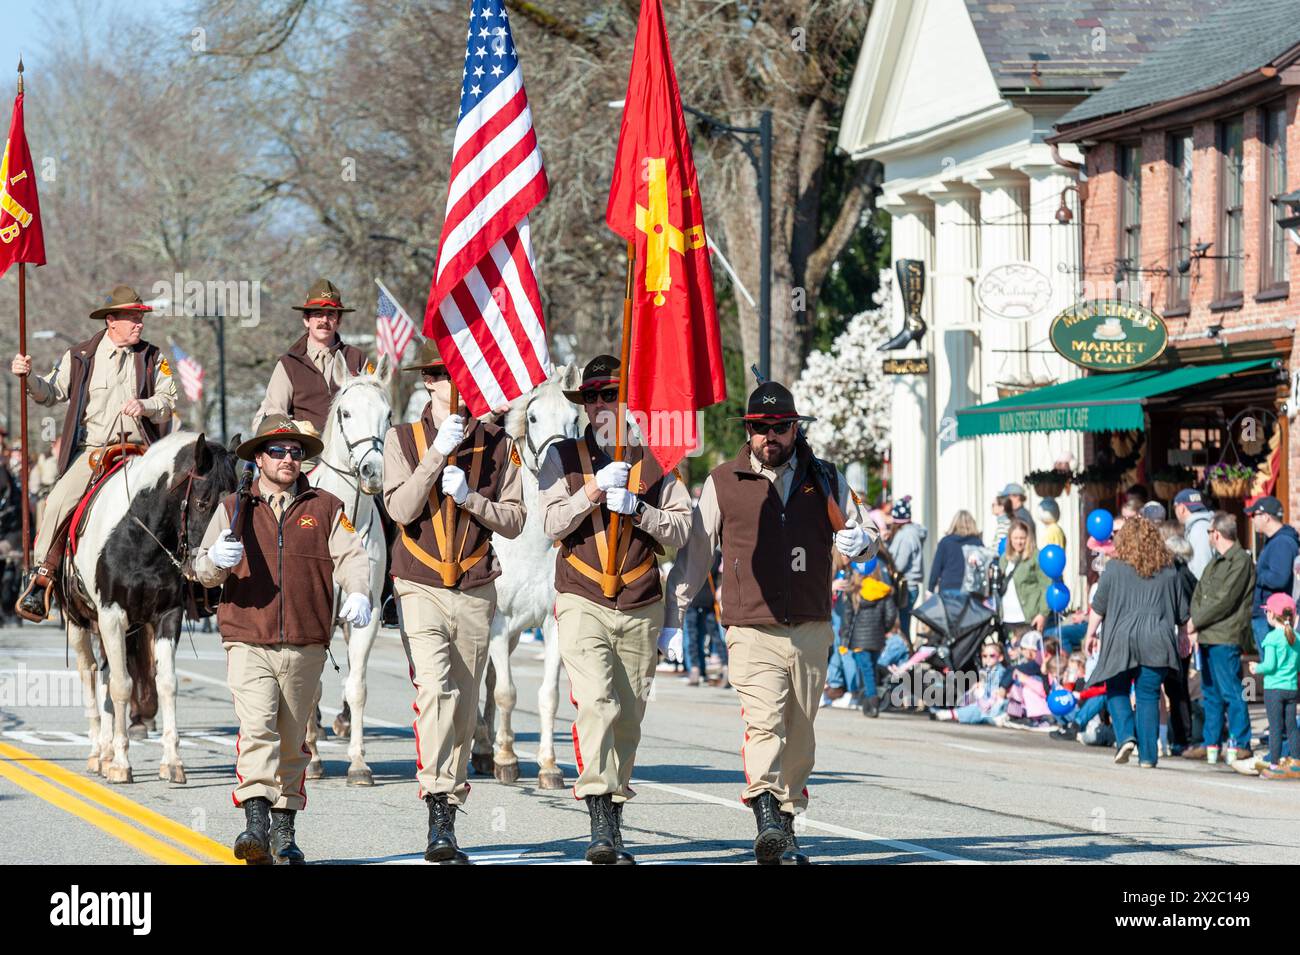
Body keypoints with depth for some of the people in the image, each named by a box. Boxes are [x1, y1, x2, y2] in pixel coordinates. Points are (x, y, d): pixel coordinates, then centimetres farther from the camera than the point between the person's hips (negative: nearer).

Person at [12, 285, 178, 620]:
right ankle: (41, 578, -15)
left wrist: (146, 406, -15)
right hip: (91, 451, -1)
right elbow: (51, 393, 10)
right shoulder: (81, 357, 10)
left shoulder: (153, 359, 12)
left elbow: (169, 400, 6)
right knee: (58, 501, -23)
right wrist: (28, 377, -9)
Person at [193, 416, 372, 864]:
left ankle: (283, 831, 21)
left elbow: (351, 555, -1)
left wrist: (358, 593, -21)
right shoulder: (233, 508, 10)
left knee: (292, 741, 9)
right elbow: (201, 570, 7)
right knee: (257, 727, -19)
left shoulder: (326, 508, 10)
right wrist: (216, 561, -17)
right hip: (248, 643, -2)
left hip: (305, 646, 2)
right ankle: (255, 823, -28)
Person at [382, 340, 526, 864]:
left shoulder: (497, 445, 10)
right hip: (421, 586, -3)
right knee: (435, 686, -23)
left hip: (476, 590, 3)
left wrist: (470, 497, -11)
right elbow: (402, 509, -9)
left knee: (464, 706, 6)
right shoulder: (402, 440, 4)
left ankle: (448, 816, 15)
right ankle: (438, 807, -30)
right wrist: (438, 452, -15)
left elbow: (513, 520, 5)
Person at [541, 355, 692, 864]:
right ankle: (602, 824, -26)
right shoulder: (563, 456, 6)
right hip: (582, 603, -2)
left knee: (628, 716, 7)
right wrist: (595, 488, -15)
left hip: (640, 608, 2)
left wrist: (636, 507, -13)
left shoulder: (653, 458, 7)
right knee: (597, 702, -19)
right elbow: (552, 522, -4)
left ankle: (614, 816, 19)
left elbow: (680, 529, 3)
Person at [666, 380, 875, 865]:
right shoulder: (722, 484, 7)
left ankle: (786, 825, 19)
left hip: (812, 630, 3)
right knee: (764, 722, -20)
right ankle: (767, 825, -32)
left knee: (799, 734, 7)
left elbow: (858, 540, 17)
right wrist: (671, 618, 12)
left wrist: (859, 543, -8)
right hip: (752, 629, -3)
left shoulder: (825, 480, 12)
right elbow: (694, 555, 13)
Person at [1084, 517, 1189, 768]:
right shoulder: (1168, 570, 7)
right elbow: (1182, 613, 14)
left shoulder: (1115, 568, 0)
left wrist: (1091, 634, 13)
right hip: (1157, 642, 2)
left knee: (1116, 691, 13)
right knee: (1149, 696, 5)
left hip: (1121, 638, -2)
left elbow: (1098, 606, 2)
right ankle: (1148, 754, 2)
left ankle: (1125, 736, -9)